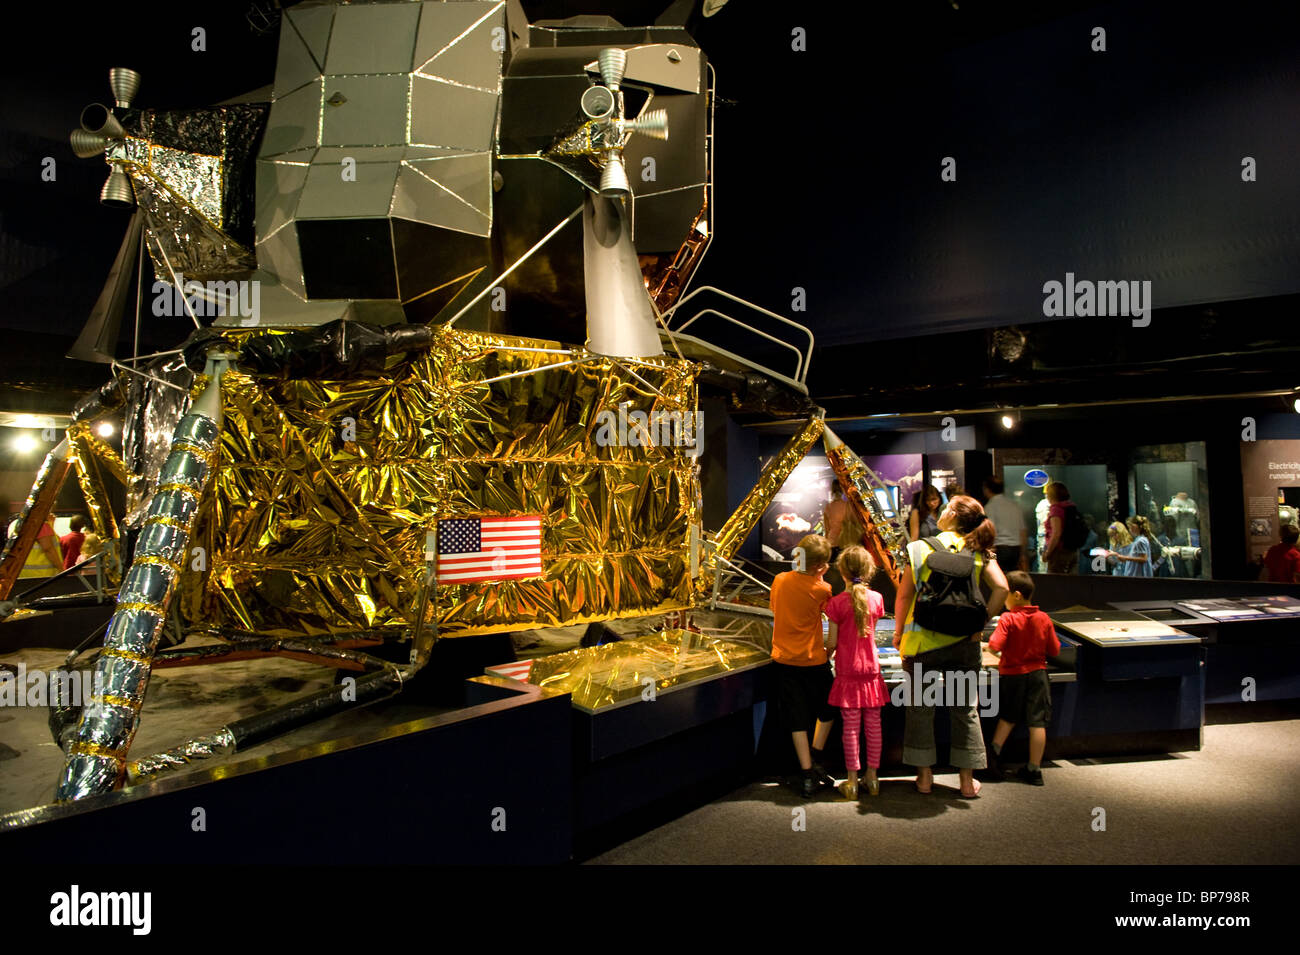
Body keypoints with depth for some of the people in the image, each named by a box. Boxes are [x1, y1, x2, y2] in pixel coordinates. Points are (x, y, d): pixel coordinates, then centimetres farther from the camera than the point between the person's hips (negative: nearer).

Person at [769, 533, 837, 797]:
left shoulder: (780, 580, -1)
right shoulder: (820, 589, -14)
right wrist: (820, 577, 3)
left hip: (784, 659, 3)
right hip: (813, 660, -3)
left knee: (797, 720, 8)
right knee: (827, 711, 21)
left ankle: (808, 774, 7)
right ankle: (816, 761, 18)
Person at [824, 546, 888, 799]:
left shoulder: (837, 603, -13)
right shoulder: (876, 598, -3)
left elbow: (832, 643, -8)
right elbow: (870, 630, 10)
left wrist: (826, 653, 10)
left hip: (847, 671, -3)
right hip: (871, 669, 3)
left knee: (850, 727, 4)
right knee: (873, 725, 12)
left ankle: (852, 781, 10)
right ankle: (872, 777, 21)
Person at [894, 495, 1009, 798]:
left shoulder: (921, 548, -5)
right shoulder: (979, 551, 1)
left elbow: (904, 595, -6)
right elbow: (1001, 588, -11)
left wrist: (899, 631, 5)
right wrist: (980, 623, -2)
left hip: (923, 640, -2)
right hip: (963, 641, 2)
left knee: (920, 707, 12)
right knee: (965, 709, 14)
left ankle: (924, 776, 19)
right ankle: (967, 779, 20)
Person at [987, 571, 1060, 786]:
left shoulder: (1008, 619, -15)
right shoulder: (1044, 618, -2)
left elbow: (994, 646, -22)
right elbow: (1054, 650, 3)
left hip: (1012, 675, -2)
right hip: (1038, 674, 2)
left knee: (1008, 717, 19)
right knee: (1037, 722, 4)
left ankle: (994, 753, 16)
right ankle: (1034, 770, 8)